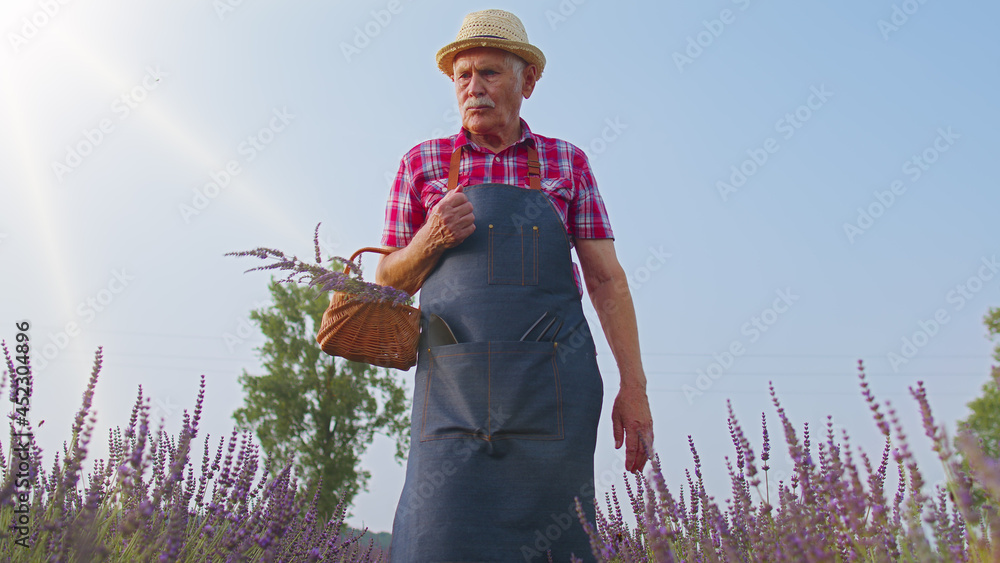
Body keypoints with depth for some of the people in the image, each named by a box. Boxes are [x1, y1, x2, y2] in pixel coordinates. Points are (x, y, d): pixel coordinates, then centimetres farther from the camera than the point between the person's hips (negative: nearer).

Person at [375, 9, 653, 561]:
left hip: (552, 388, 0)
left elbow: (606, 278, 7)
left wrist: (633, 385, 0)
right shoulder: (422, 163, 11)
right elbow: (389, 282, 13)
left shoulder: (567, 163, 11)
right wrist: (431, 238, -8)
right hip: (454, 386, 0)